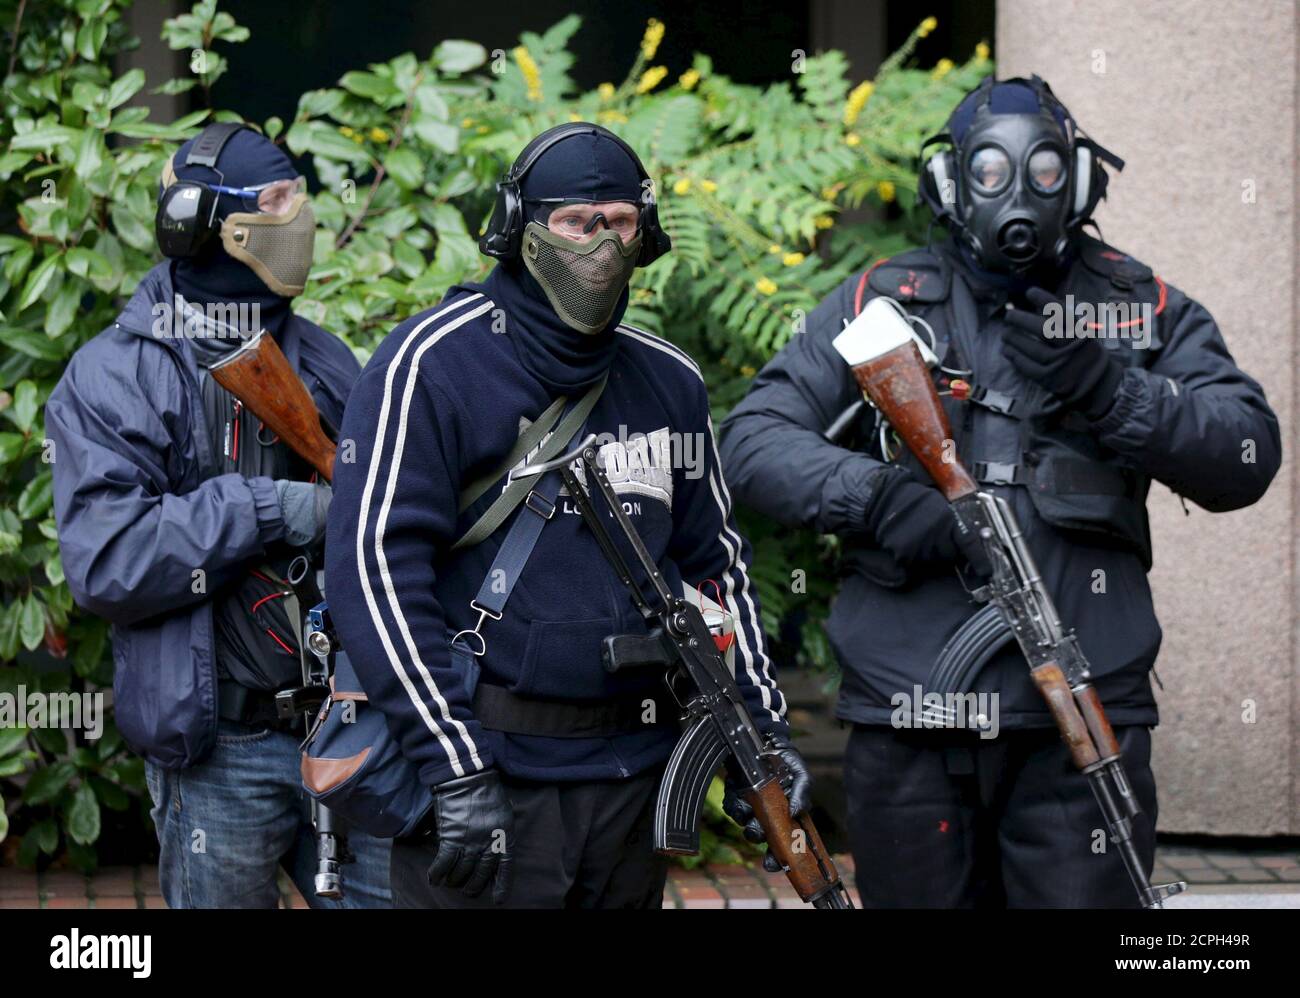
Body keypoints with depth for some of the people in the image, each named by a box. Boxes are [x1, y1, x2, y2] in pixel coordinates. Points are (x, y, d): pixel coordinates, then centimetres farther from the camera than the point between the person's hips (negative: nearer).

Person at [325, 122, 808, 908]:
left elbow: (718, 562, 21)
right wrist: (455, 769, -18)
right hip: (489, 781, -6)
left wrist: (765, 728, 14)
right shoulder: (432, 363, -7)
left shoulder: (668, 382, 12)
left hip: (633, 778, 6)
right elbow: (374, 563, -14)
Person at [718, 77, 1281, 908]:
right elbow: (754, 439, 4)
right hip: (907, 717, 1)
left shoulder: (1144, 312, 12)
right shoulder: (878, 304, 11)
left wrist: (1107, 388, -13)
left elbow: (1248, 458, 2)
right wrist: (874, 495, -14)